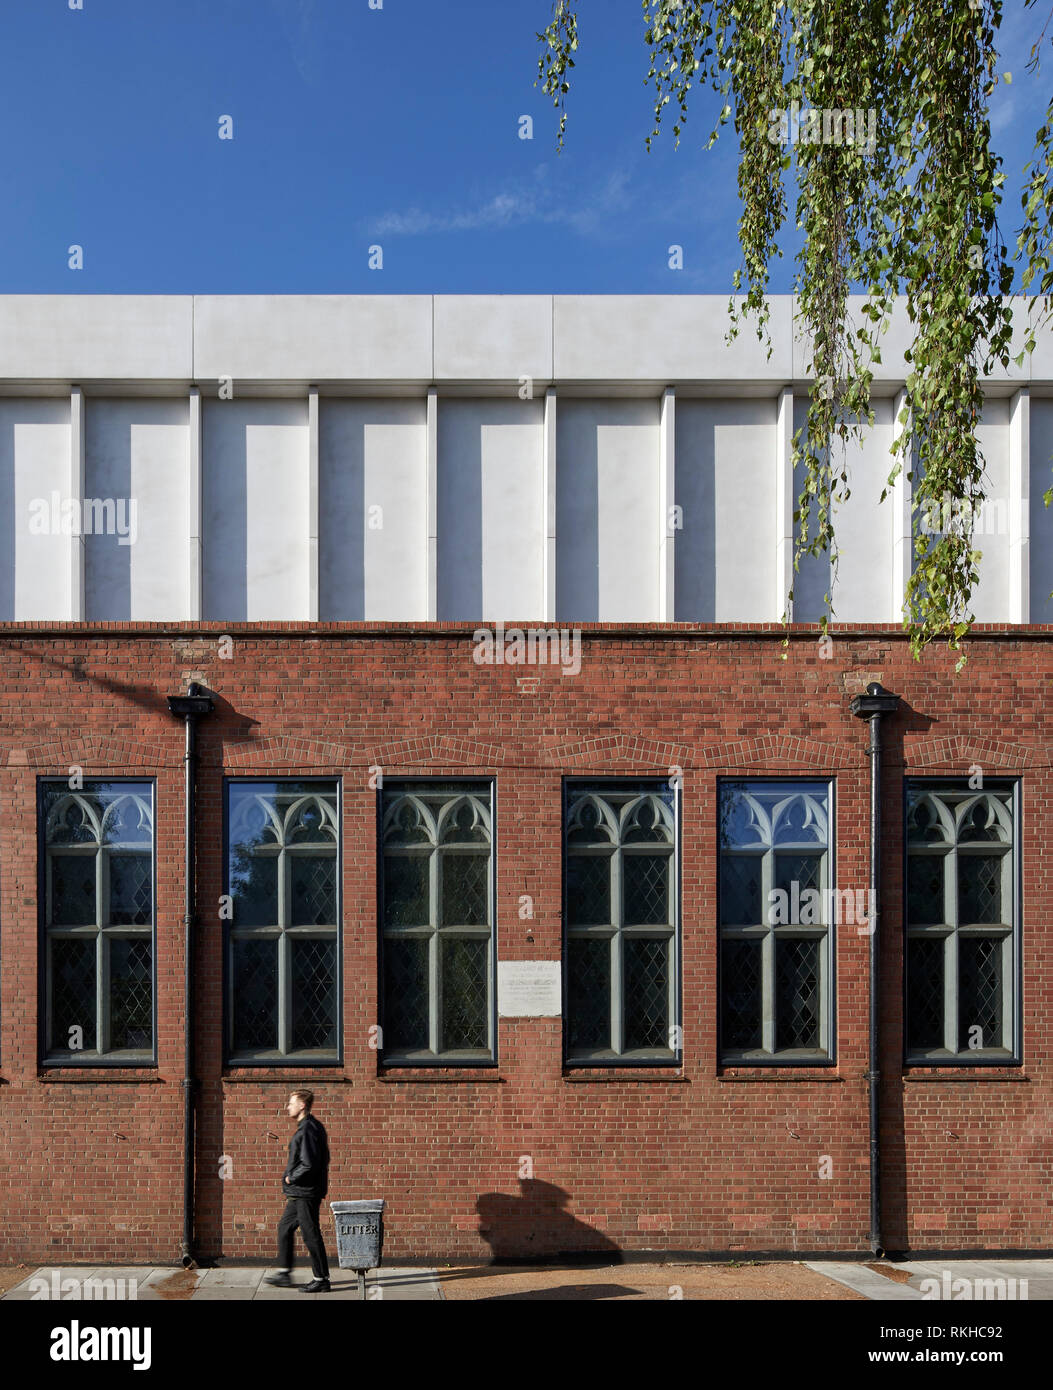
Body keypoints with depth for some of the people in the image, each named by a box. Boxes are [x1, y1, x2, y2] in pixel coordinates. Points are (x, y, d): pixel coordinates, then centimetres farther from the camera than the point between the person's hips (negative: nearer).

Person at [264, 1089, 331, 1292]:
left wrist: (291, 1178, -11)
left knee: (310, 1235, -3)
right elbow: (322, 1159, 20)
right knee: (284, 1228, 18)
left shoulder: (307, 1130, -19)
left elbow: (309, 1164, -26)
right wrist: (292, 1179, 14)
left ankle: (321, 1280, 4)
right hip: (299, 1193, 11)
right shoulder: (313, 1127, 13)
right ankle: (284, 1274, 25)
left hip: (306, 1193, -11)